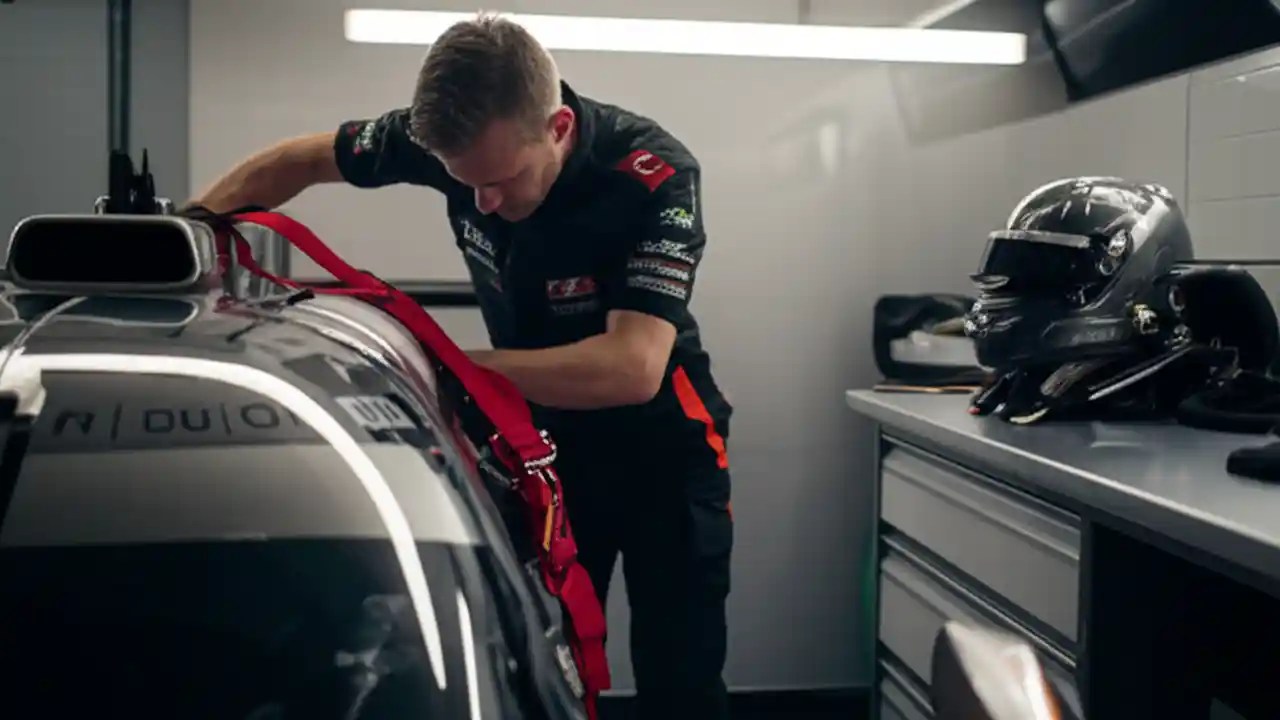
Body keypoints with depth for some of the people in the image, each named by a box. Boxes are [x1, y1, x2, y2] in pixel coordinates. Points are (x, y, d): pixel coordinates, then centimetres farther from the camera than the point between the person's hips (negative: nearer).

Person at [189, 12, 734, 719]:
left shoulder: (655, 174, -28)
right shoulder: (454, 133, -16)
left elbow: (631, 368, -39)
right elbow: (294, 161, 0)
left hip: (660, 448, -3)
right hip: (542, 438, 4)